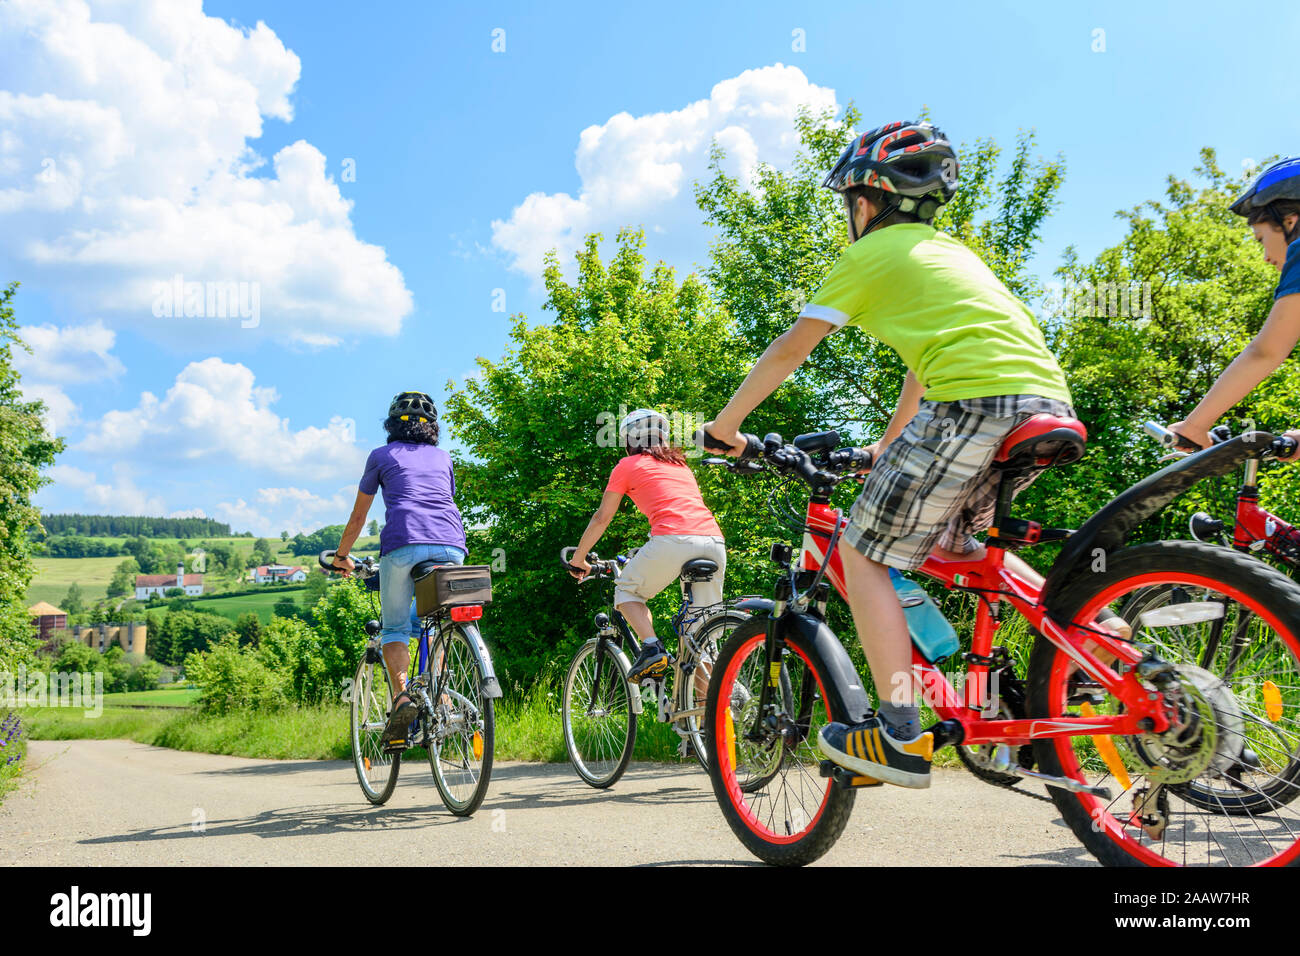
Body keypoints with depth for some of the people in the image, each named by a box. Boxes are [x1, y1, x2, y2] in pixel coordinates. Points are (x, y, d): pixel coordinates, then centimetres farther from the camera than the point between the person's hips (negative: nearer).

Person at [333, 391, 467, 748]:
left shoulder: (382, 456, 20)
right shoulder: (442, 457, 27)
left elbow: (358, 517, 26)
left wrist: (342, 556, 39)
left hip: (404, 544, -3)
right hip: (452, 546, 3)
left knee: (395, 628, 10)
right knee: (427, 621, 25)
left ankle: (401, 695, -14)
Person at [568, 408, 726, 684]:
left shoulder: (628, 465, 15)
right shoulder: (680, 464, 32)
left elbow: (602, 517, 18)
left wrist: (578, 559, 30)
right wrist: (647, 555, 53)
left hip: (674, 541, -5)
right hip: (715, 542, 5)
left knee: (627, 591, 19)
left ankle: (652, 646, -5)